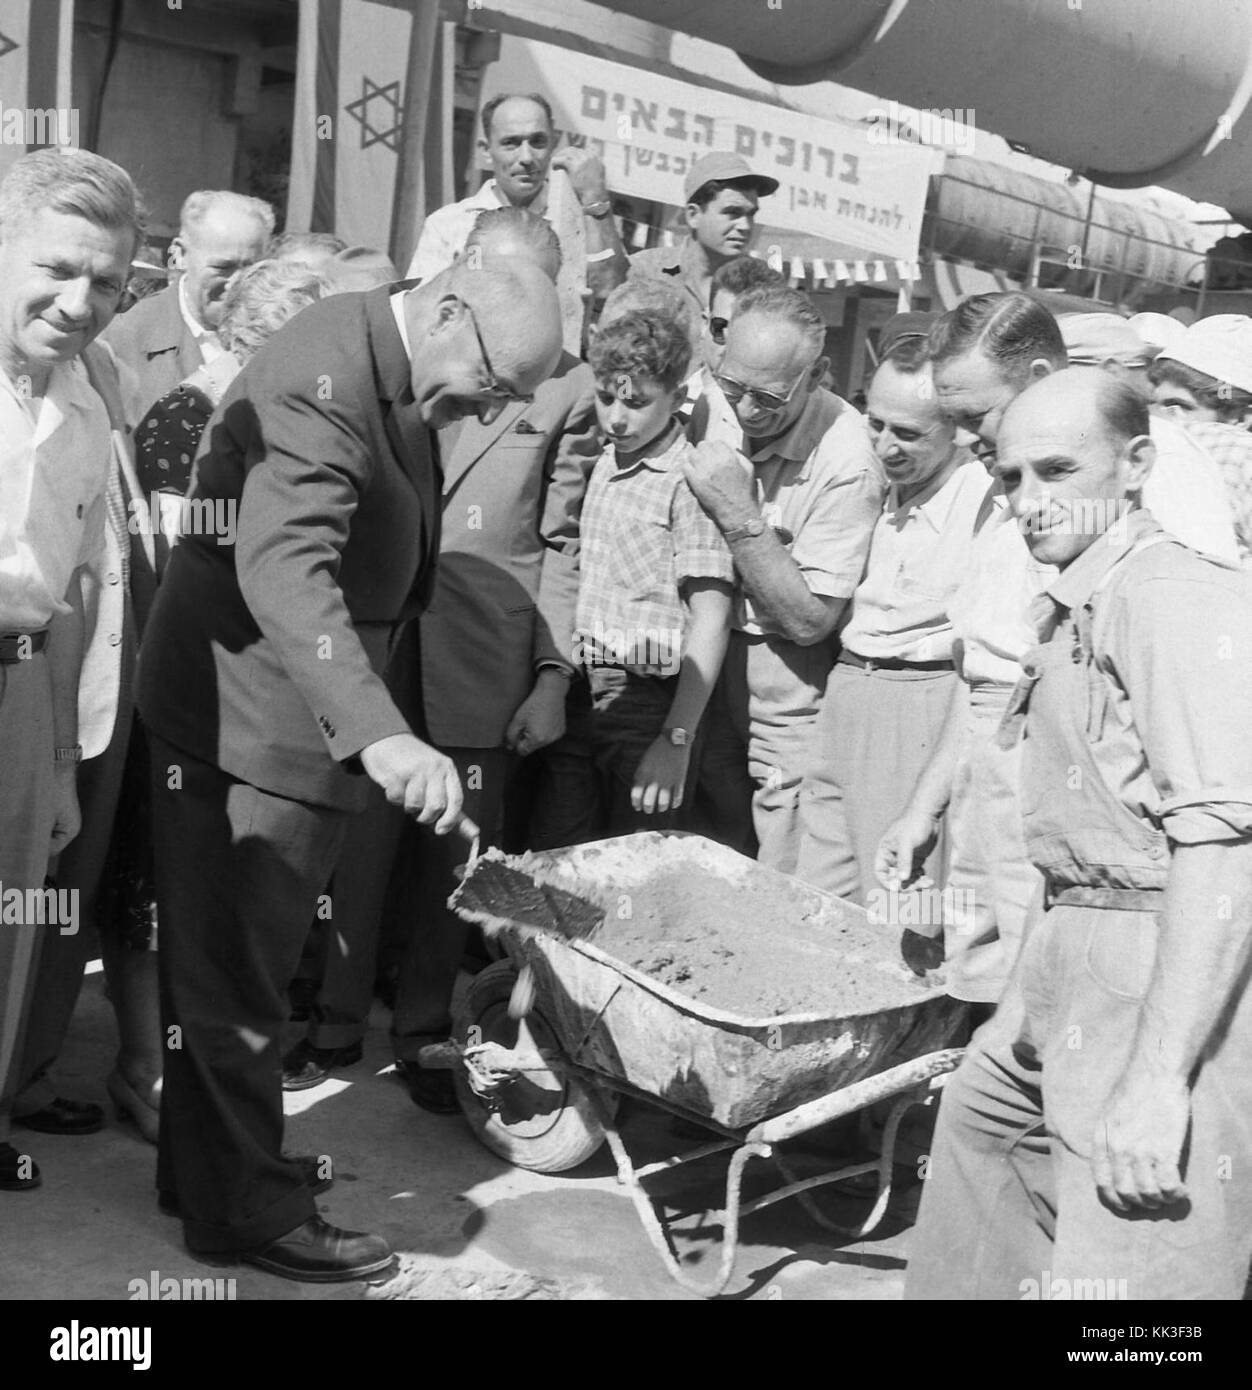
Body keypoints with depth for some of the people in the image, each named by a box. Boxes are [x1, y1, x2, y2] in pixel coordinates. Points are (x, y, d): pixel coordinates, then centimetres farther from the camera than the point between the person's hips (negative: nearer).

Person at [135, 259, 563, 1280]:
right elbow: (281, 566, -38)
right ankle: (247, 1209, 17)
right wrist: (380, 734, -48)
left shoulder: (390, 370, 8)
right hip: (246, 724, -10)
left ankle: (204, 1170, 35)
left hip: (304, 721, 10)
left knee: (234, 960, 20)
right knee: (237, 973, 3)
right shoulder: (322, 382, -24)